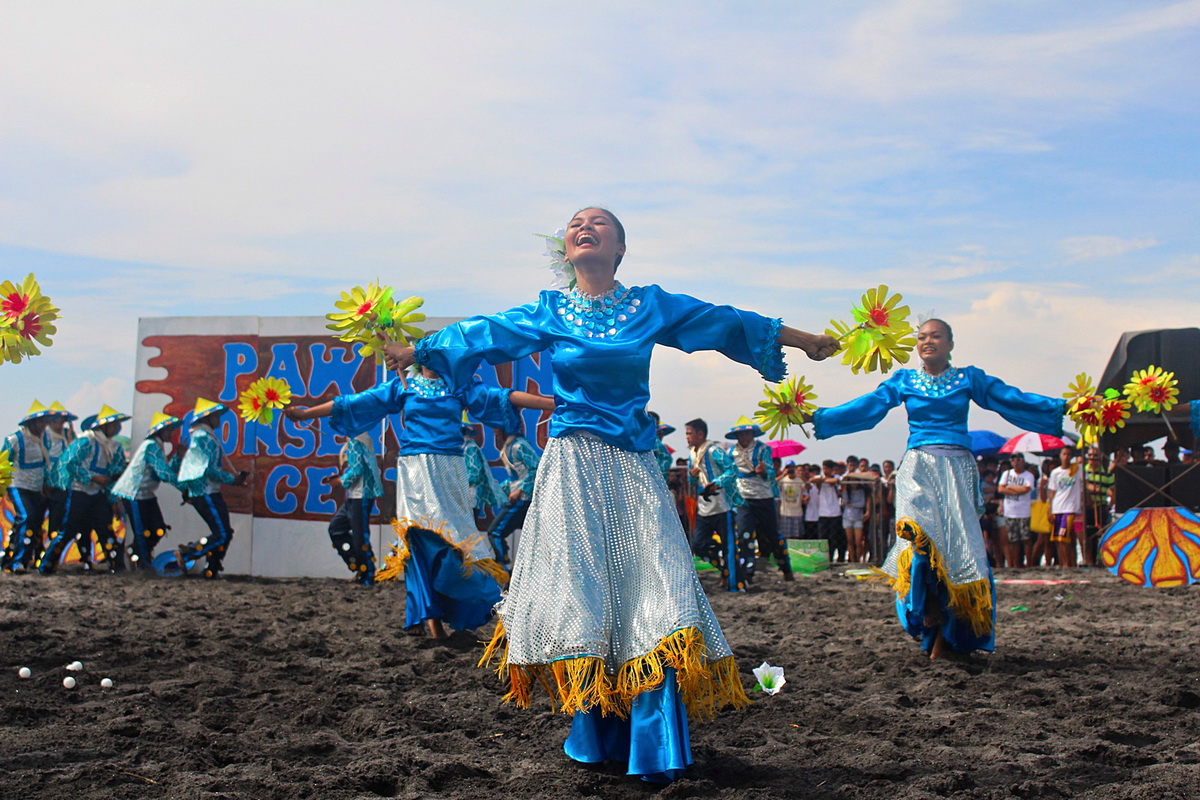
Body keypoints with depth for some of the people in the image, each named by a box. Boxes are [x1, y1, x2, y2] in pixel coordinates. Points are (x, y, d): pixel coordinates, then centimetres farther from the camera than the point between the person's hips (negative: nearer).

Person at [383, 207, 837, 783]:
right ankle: (594, 740, 12)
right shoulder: (547, 313, 7)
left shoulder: (650, 305, 7)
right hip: (572, 469, 0)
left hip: (631, 470, 0)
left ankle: (656, 753, 0)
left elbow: (726, 323, 13)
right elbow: (478, 336, 14)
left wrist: (806, 340, 19)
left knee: (646, 588, -6)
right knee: (579, 592, -2)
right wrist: (415, 352, 15)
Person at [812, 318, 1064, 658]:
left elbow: (1013, 400, 3)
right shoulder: (904, 381, 13)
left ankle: (946, 633, 3)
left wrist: (1063, 409, -7)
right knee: (920, 538, -22)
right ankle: (930, 617, -10)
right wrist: (816, 417, -2)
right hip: (917, 469, 0)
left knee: (956, 546, -7)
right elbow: (865, 407, 7)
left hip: (956, 469, 0)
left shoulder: (968, 378, 11)